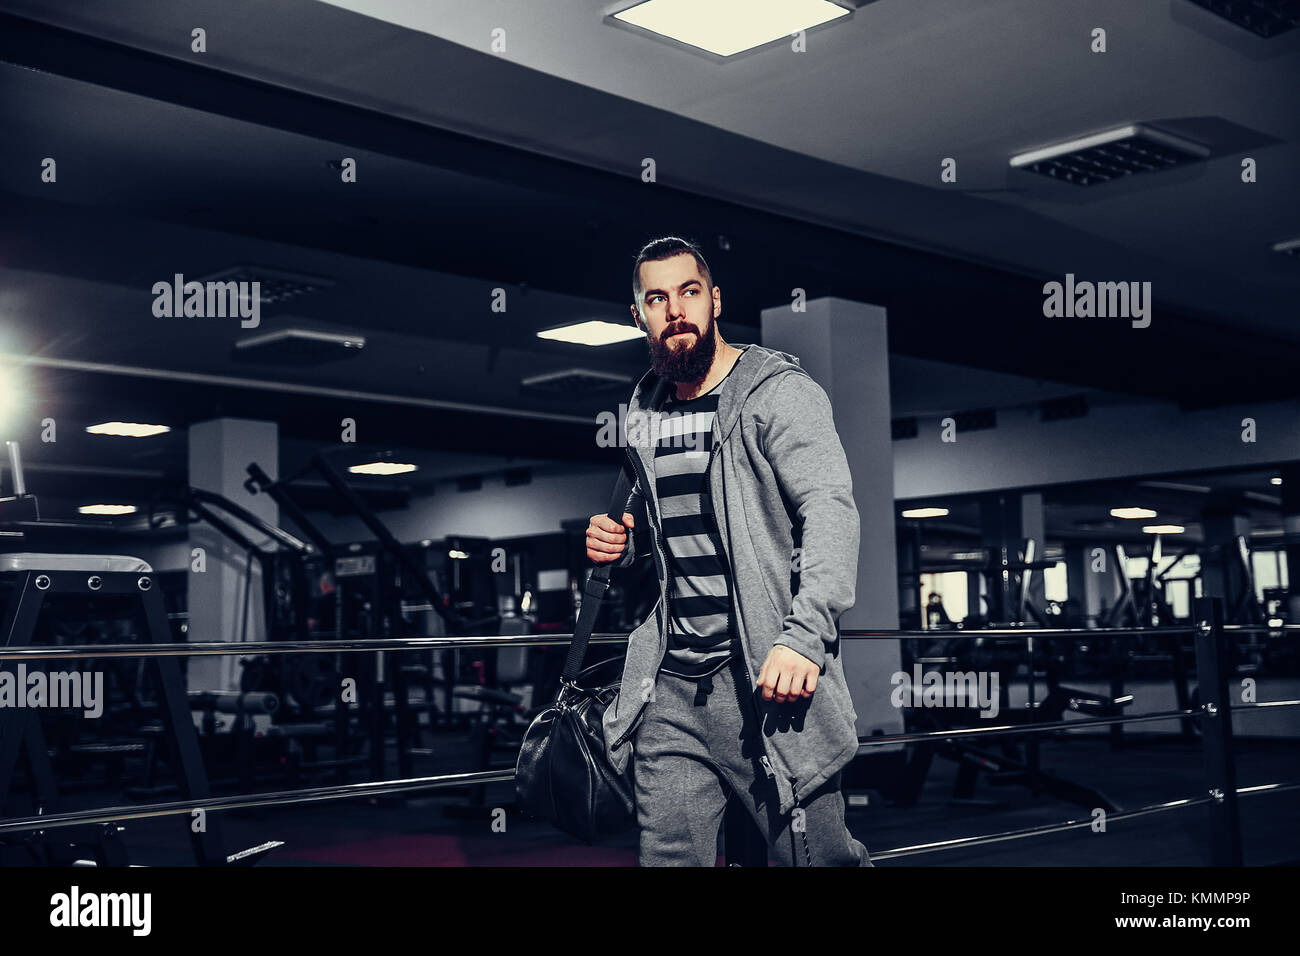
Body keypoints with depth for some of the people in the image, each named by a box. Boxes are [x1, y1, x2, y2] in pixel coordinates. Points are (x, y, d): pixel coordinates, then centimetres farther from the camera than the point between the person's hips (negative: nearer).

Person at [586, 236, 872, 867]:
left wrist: (805, 635, -29)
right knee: (667, 856, 7)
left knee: (816, 858, -2)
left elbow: (831, 509, -17)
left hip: (765, 679, -6)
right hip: (669, 692, 6)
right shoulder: (644, 412, 16)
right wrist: (621, 543, 9)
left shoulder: (778, 393, -5)